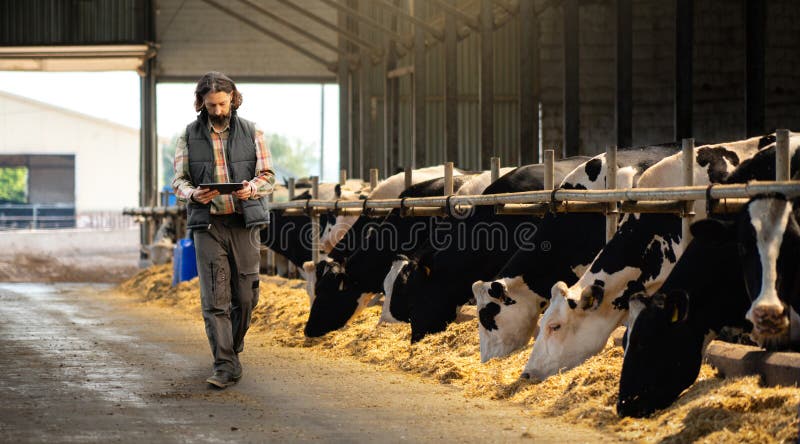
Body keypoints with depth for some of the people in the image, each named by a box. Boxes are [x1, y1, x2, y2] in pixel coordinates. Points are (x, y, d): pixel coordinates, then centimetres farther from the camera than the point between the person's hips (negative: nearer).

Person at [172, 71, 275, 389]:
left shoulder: (251, 133, 7)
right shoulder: (189, 137, 7)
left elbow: (268, 176, 6)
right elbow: (179, 180, 7)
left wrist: (252, 188, -16)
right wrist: (193, 194, -16)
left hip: (245, 222, 1)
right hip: (208, 224, -1)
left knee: (245, 296, 4)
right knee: (215, 298, -8)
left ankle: (233, 347, 29)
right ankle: (226, 366, -9)